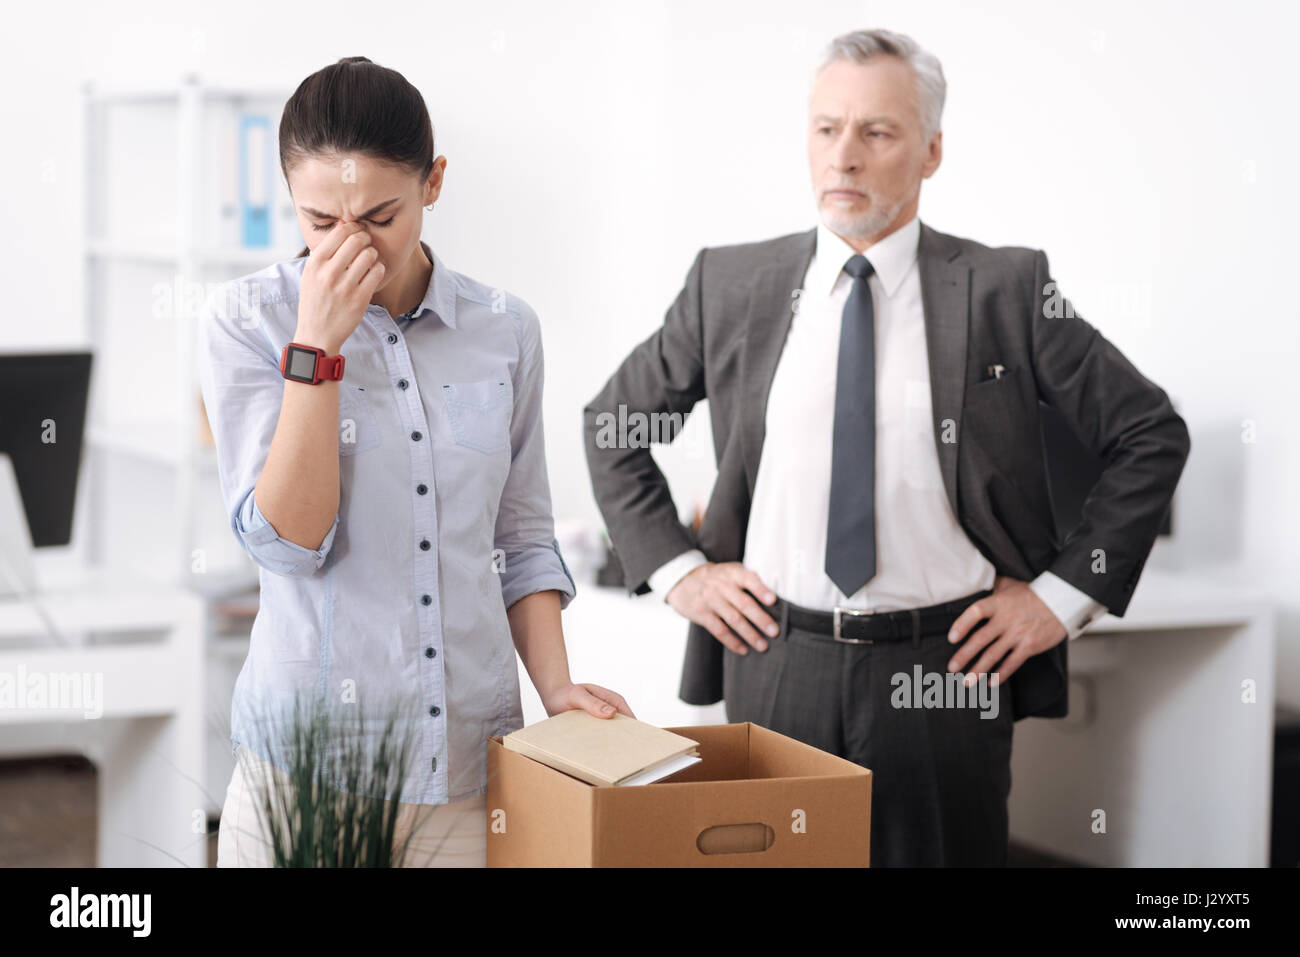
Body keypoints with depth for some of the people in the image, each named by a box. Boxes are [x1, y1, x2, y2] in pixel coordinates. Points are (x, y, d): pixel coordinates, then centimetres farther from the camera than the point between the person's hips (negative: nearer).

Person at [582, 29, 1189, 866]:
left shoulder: (1003, 289, -2)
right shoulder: (731, 285, 4)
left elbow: (1153, 435, 2)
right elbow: (611, 421, 14)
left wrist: (1064, 593, -3)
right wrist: (676, 569, 5)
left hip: (945, 669, -1)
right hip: (776, 665, 2)